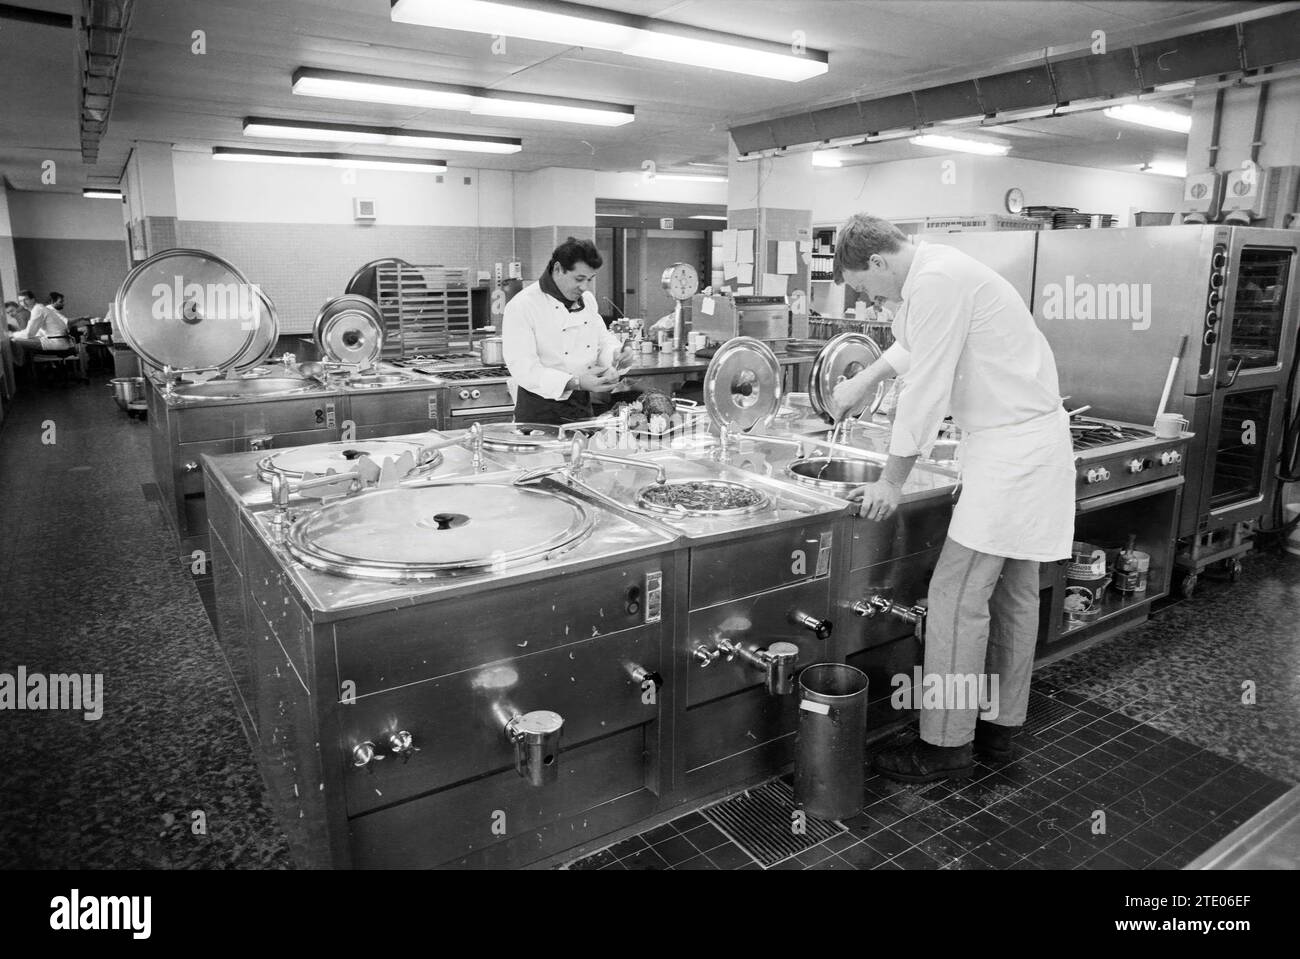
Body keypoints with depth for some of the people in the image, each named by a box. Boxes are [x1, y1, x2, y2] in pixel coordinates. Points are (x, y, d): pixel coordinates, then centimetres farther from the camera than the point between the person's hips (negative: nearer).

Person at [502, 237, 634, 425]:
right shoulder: (521, 306, -17)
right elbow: (523, 369, -24)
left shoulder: (587, 299, 7)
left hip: (583, 406, 6)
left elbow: (603, 340, 17)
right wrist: (576, 382, -33)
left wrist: (616, 355, -8)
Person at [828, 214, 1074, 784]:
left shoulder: (937, 281, -19)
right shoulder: (935, 273, 13)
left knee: (958, 597, -7)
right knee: (1013, 591, 14)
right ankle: (999, 728, 26)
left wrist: (891, 483, -11)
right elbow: (912, 344, 33)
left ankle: (947, 745, 4)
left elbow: (925, 391, -19)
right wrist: (862, 383, 36)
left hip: (1011, 448, -11)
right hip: (1029, 439, 11)